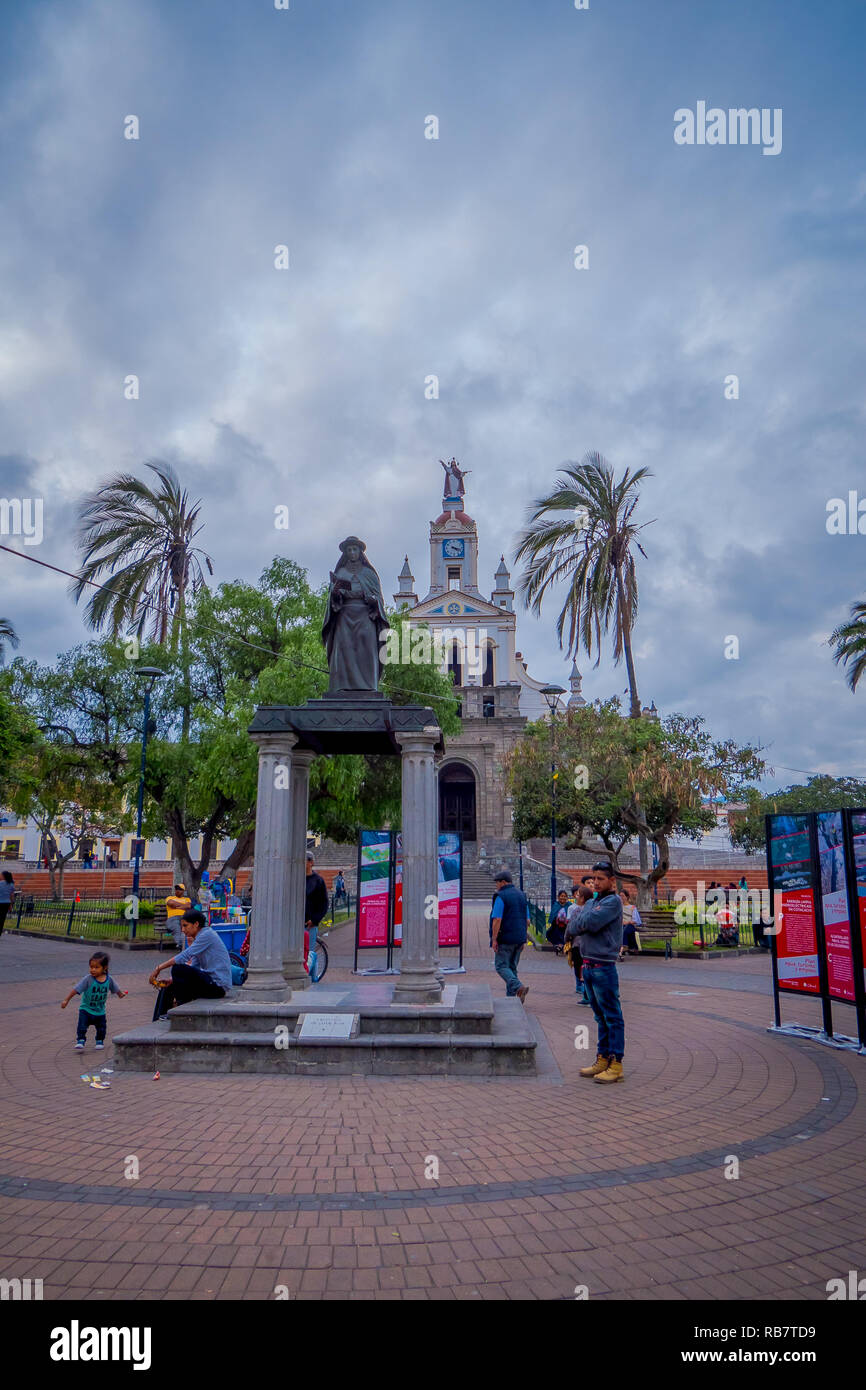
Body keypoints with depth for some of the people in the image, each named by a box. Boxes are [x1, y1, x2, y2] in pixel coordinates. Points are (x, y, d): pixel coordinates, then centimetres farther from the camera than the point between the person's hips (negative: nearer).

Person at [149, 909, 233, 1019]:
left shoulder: (207, 935, -13)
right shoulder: (200, 937, 16)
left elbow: (184, 956, -20)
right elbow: (194, 967, 12)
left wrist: (159, 968, -13)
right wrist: (173, 980, 1)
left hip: (218, 984, -10)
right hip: (210, 982, 10)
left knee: (177, 969, -21)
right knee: (168, 989, 13)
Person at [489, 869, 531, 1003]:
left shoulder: (501, 897, -11)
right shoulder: (522, 895, 13)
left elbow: (497, 920, -18)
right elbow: (527, 920, 15)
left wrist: (494, 939, -14)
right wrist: (523, 938, 19)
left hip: (505, 938, -7)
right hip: (519, 939, 7)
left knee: (501, 966, -2)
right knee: (512, 967, 14)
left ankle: (518, 987, -21)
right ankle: (511, 996, 12)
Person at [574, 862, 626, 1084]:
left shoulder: (613, 901, -10)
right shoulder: (592, 902, 17)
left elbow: (591, 923, -21)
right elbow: (575, 928, 11)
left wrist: (583, 921, -1)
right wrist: (587, 923, -8)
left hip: (604, 967, -8)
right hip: (588, 966, 9)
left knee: (612, 1017, -3)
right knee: (601, 1017, 14)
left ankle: (616, 1065, 0)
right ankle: (602, 1060, 21)